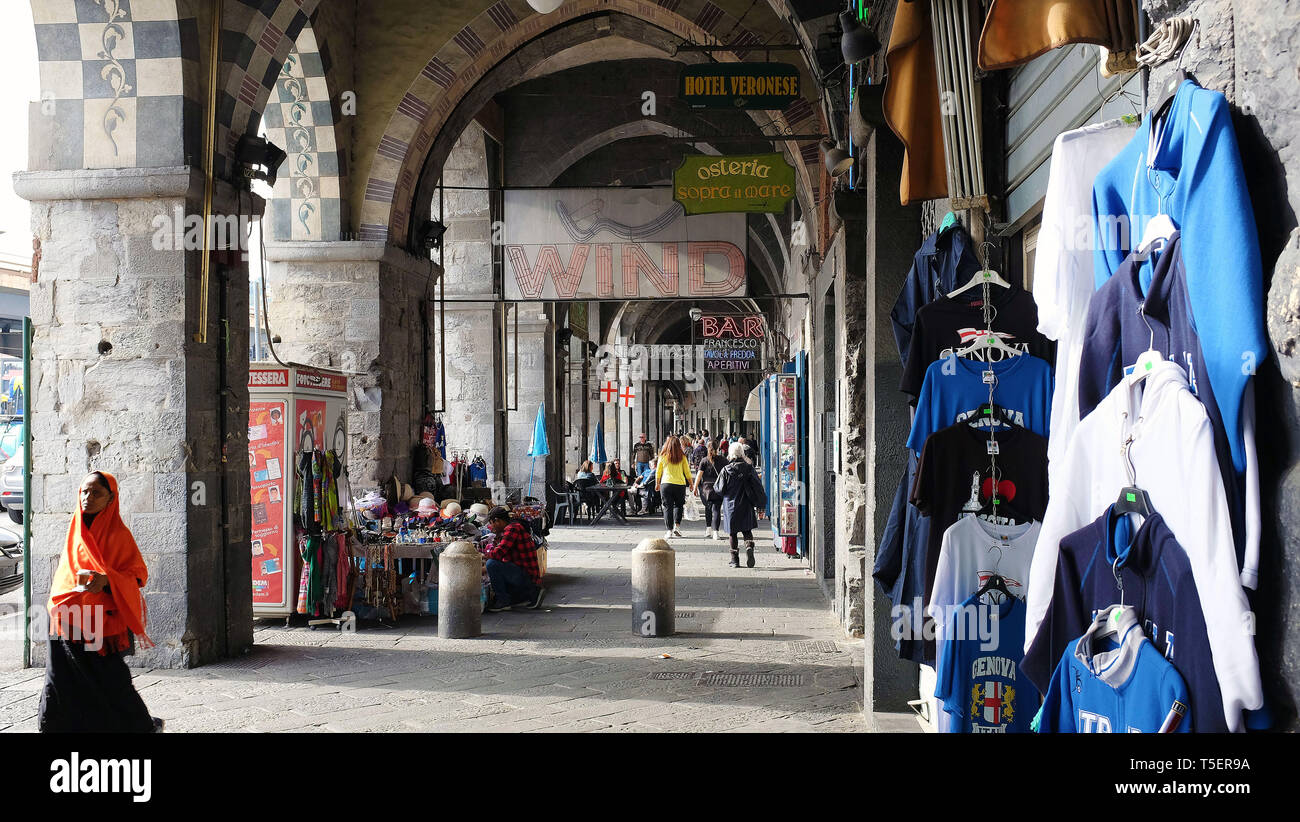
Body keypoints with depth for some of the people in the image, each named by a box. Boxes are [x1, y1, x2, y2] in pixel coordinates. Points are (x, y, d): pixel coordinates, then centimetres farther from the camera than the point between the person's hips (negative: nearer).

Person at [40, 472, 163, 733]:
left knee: (109, 681, -3)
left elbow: (139, 573, -8)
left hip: (101, 622, -6)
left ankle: (143, 725, 15)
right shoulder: (76, 530, 13)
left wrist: (106, 581, -24)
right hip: (68, 621, 6)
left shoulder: (118, 533, -5)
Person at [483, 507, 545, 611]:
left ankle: (503, 601, -12)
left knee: (492, 564, -22)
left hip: (526, 575, -11)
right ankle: (532, 594, 15)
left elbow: (498, 554, -22)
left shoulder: (512, 529, -15)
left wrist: (484, 554, -4)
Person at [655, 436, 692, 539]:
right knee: (679, 505, 19)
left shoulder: (663, 456, 1)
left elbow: (658, 472, 9)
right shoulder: (682, 457, -1)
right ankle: (677, 525, 5)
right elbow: (687, 472, 4)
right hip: (680, 484, 0)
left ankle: (669, 530, 1)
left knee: (668, 507, 5)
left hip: (666, 484, 0)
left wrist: (657, 484, 22)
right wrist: (691, 483, 16)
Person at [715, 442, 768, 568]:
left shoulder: (726, 470, -10)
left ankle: (735, 560, 9)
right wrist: (760, 502, 4)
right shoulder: (749, 468, -5)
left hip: (731, 506, -1)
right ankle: (749, 548, -14)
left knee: (733, 533, 9)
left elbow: (719, 489, -8)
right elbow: (757, 486, -4)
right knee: (747, 530, 14)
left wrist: (715, 488, 15)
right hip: (746, 506, 1)